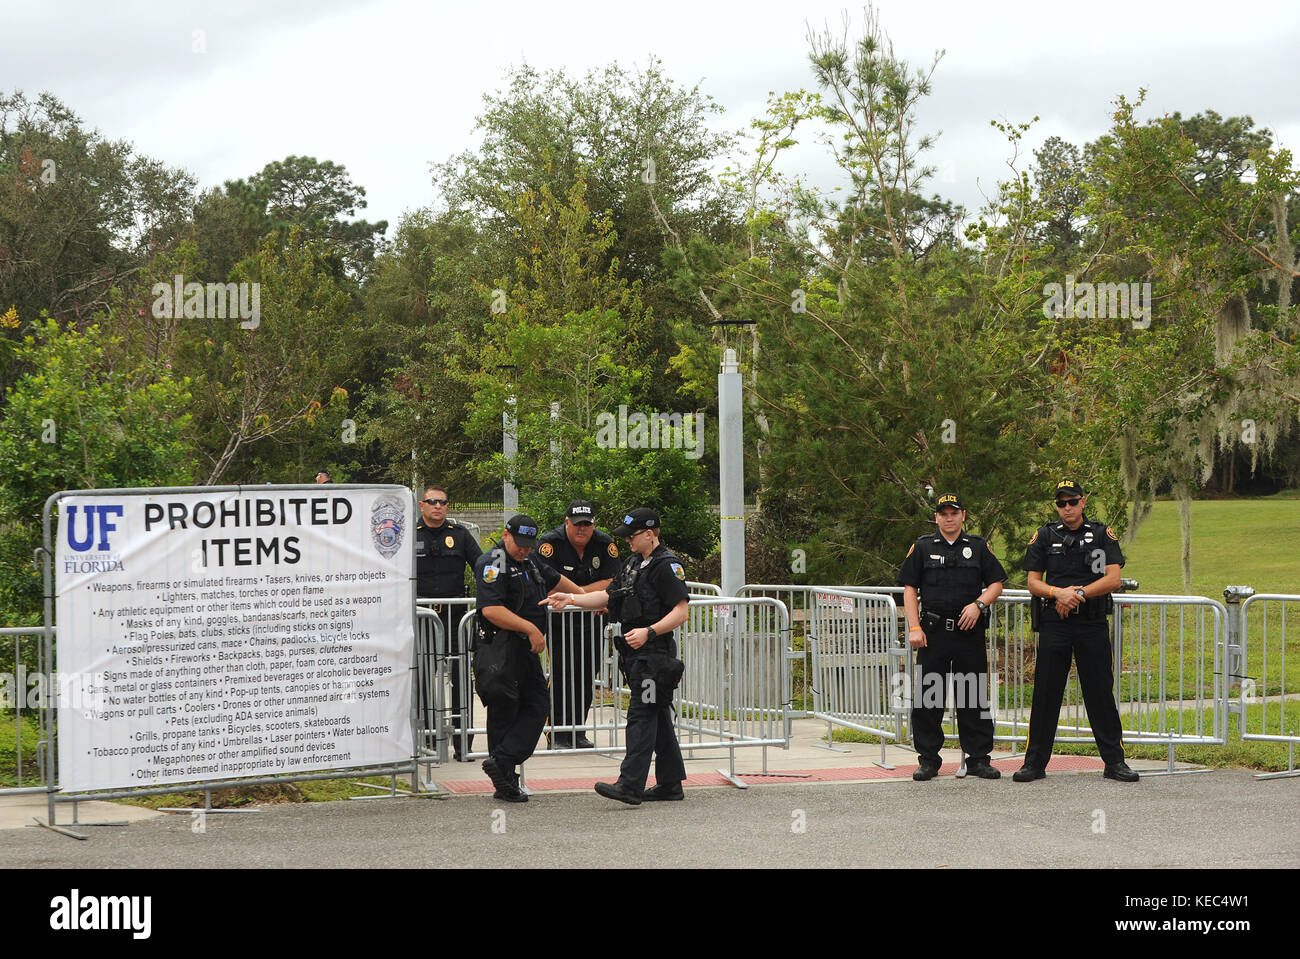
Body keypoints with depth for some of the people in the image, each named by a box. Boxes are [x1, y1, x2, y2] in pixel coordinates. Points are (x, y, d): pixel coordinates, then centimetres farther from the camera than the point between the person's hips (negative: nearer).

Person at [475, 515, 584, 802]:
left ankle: (502, 761, -3)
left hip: (526, 650, 9)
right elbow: (491, 610, -25)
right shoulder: (492, 564, -13)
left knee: (537, 706, 2)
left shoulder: (529, 562, 16)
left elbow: (555, 581, 34)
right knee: (504, 714, -5)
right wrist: (531, 629, -24)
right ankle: (505, 782, -3)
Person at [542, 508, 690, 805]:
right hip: (637, 655, 9)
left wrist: (649, 631, -26)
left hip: (654, 653, -9)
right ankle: (670, 784, 17)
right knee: (658, 717, 12)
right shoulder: (634, 564, 18)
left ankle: (630, 786, -16)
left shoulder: (667, 566, -12)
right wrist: (571, 599, 14)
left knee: (641, 716, -12)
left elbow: (681, 611, -18)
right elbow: (608, 596, 24)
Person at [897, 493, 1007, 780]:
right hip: (933, 633, 0)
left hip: (970, 632, 0)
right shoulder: (922, 547, 8)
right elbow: (909, 588, 6)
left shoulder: (978, 547, 10)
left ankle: (978, 759, 9)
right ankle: (928, 760, 7)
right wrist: (914, 627, -3)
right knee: (928, 698, -1)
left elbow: (996, 583, 10)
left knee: (974, 698, 2)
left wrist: (978, 604, -8)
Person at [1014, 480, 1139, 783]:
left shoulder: (1103, 534, 5)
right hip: (1055, 624, 1)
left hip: (1093, 624, -1)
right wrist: (1059, 593, -14)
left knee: (1100, 692, 1)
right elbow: (1034, 583, 5)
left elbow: (1113, 579, -4)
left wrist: (1079, 593, -14)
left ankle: (1114, 761, 7)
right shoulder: (1044, 537, 8)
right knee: (1046, 692, 1)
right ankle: (1035, 763, 7)